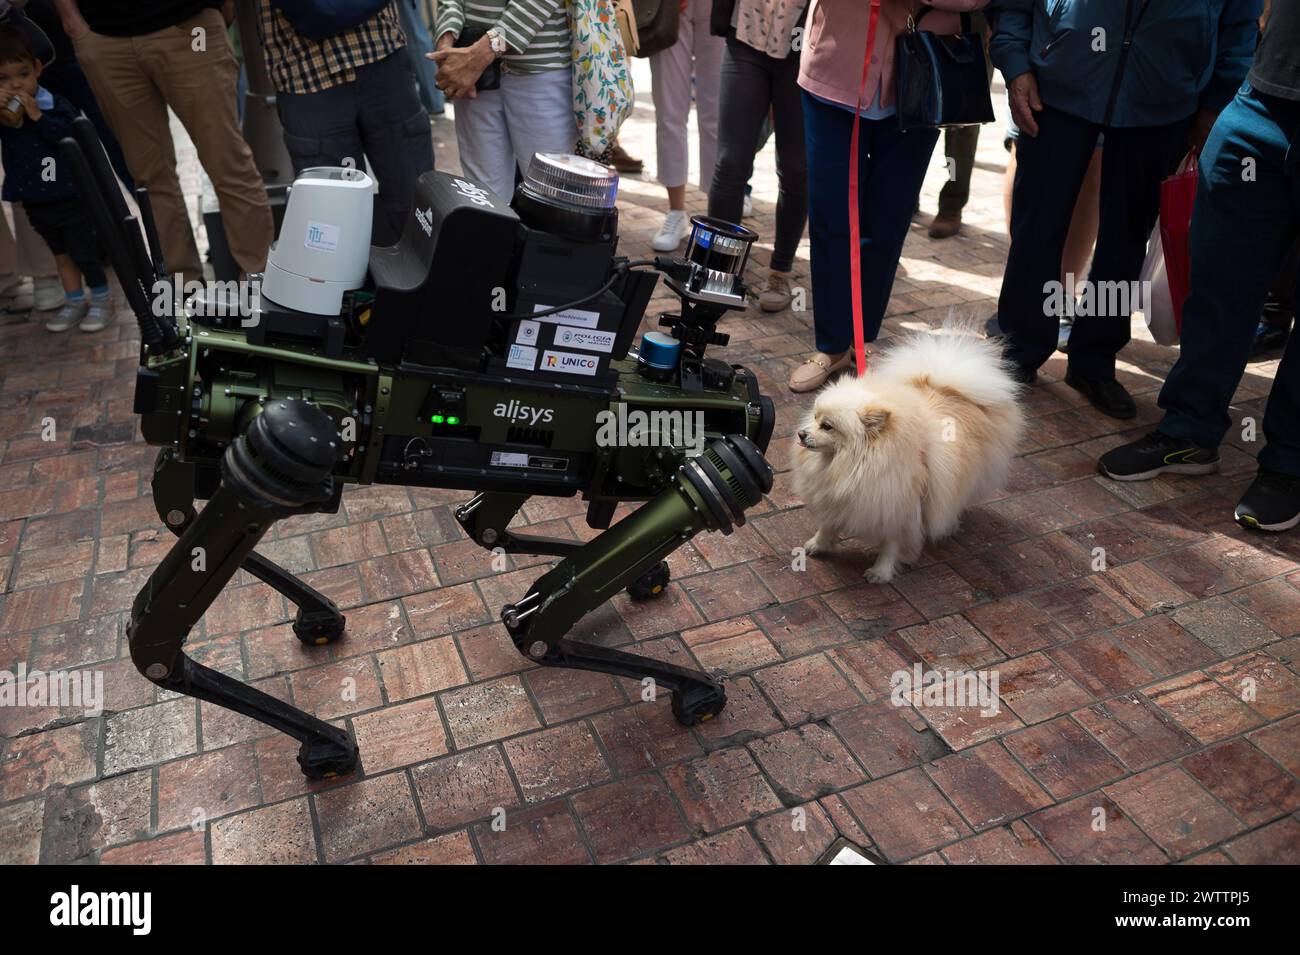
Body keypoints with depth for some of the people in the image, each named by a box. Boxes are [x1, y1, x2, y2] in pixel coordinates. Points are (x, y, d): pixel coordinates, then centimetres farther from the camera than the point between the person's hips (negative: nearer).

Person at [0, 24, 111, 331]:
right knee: (61, 253, 17)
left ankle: (102, 300, 18)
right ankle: (75, 301, 28)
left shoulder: (57, 105, -12)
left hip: (70, 198, -5)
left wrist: (38, 117, -27)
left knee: (84, 251, 2)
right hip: (34, 202, 5)